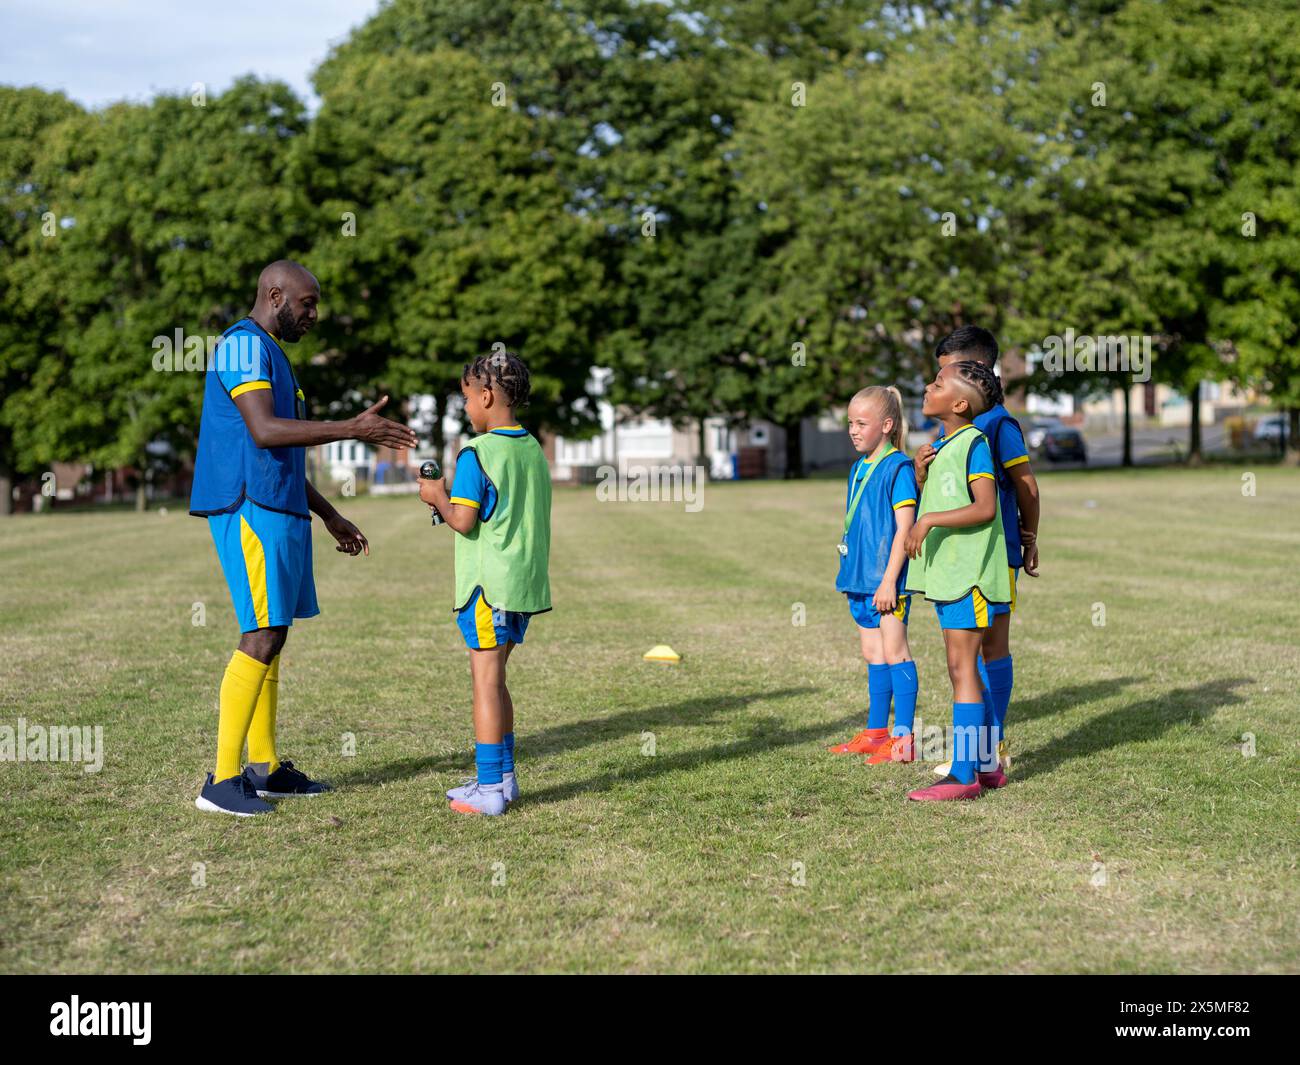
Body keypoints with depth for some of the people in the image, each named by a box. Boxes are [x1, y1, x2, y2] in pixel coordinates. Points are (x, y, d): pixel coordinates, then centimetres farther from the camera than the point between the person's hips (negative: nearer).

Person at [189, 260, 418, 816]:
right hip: (252, 510, -11)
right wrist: (353, 430, -25)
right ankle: (222, 781, -12)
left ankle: (264, 768, 17)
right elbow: (264, 431, -23)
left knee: (273, 637, 11)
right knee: (262, 638, -13)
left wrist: (330, 516, 28)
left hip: (279, 511, 11)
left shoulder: (271, 354, 22)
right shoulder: (243, 345, -10)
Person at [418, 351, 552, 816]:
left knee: (486, 680, -3)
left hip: (488, 585, -8)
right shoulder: (534, 450, 11)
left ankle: (490, 790, -2)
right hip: (526, 583, 8)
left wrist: (439, 498, 1)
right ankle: (503, 777, 22)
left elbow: (464, 520, -18)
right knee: (493, 679, 17)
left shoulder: (476, 454, -14)